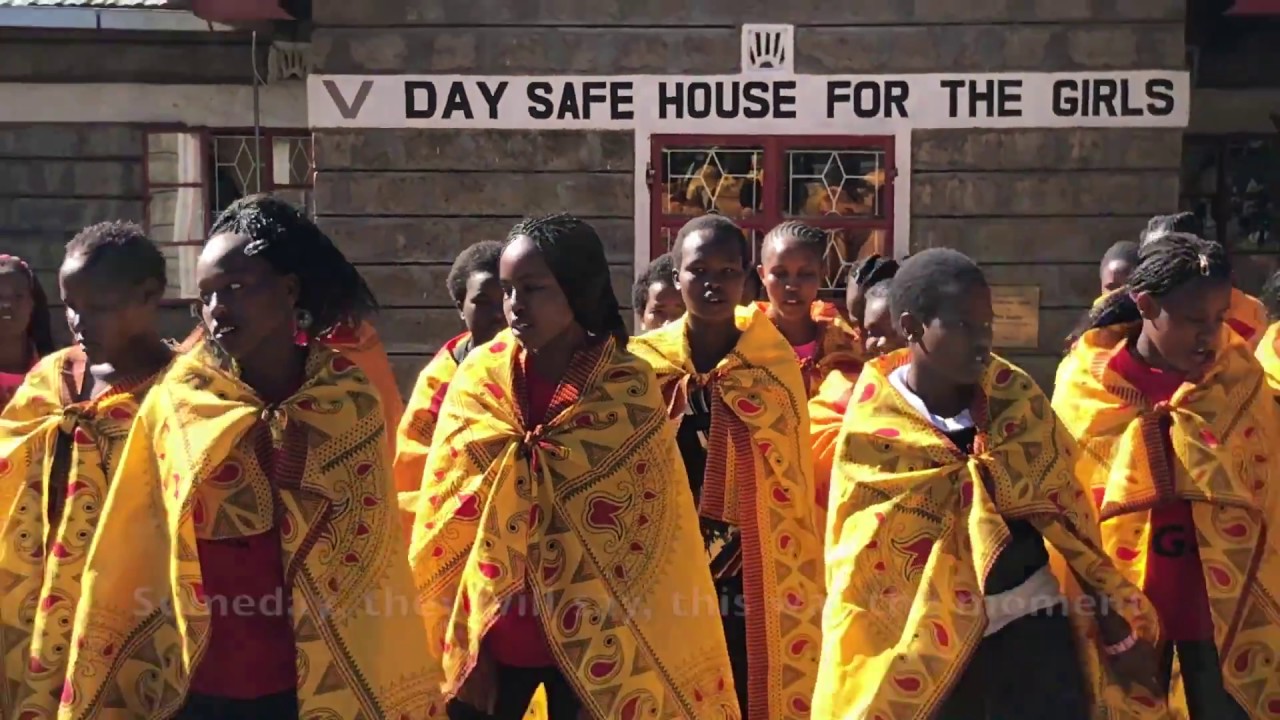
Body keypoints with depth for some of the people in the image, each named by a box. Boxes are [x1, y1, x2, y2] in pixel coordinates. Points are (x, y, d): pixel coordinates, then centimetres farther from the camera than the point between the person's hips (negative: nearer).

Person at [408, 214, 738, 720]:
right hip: (485, 631, 2)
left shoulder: (631, 390, -9)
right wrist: (436, 637, 1)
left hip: (591, 639, -1)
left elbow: (655, 535, -4)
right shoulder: (478, 379, -4)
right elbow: (440, 517, 1)